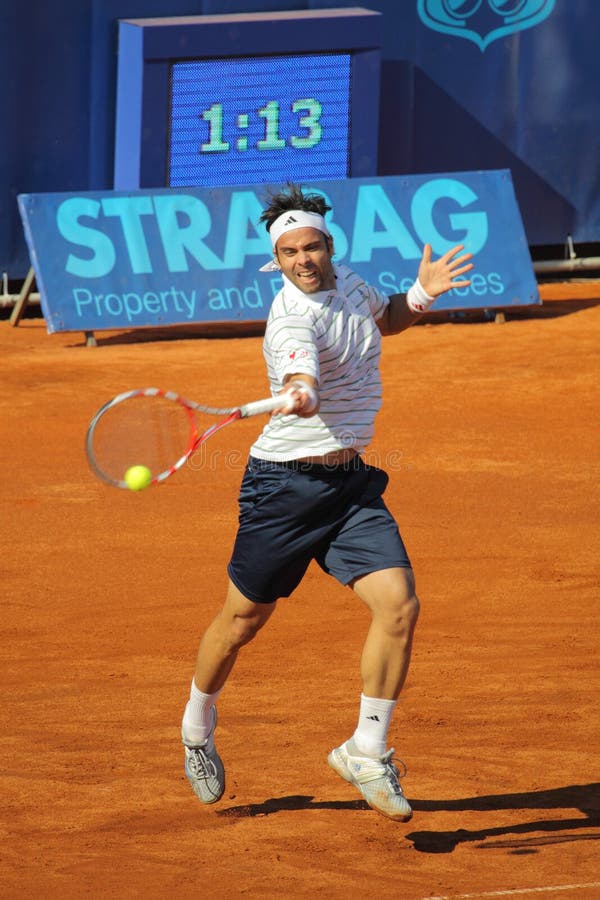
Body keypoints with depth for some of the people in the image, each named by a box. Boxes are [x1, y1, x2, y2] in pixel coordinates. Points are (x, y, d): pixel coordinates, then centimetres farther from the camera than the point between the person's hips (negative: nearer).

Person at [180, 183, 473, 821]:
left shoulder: (348, 284, 2)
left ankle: (366, 752, 0)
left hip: (350, 482, 6)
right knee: (244, 619, 9)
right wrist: (300, 398, -65)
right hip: (286, 484, -6)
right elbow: (303, 384, -41)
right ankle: (197, 727, 37)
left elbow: (386, 320, 26)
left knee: (398, 604, -12)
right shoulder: (294, 319, -21)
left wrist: (421, 294, 6)